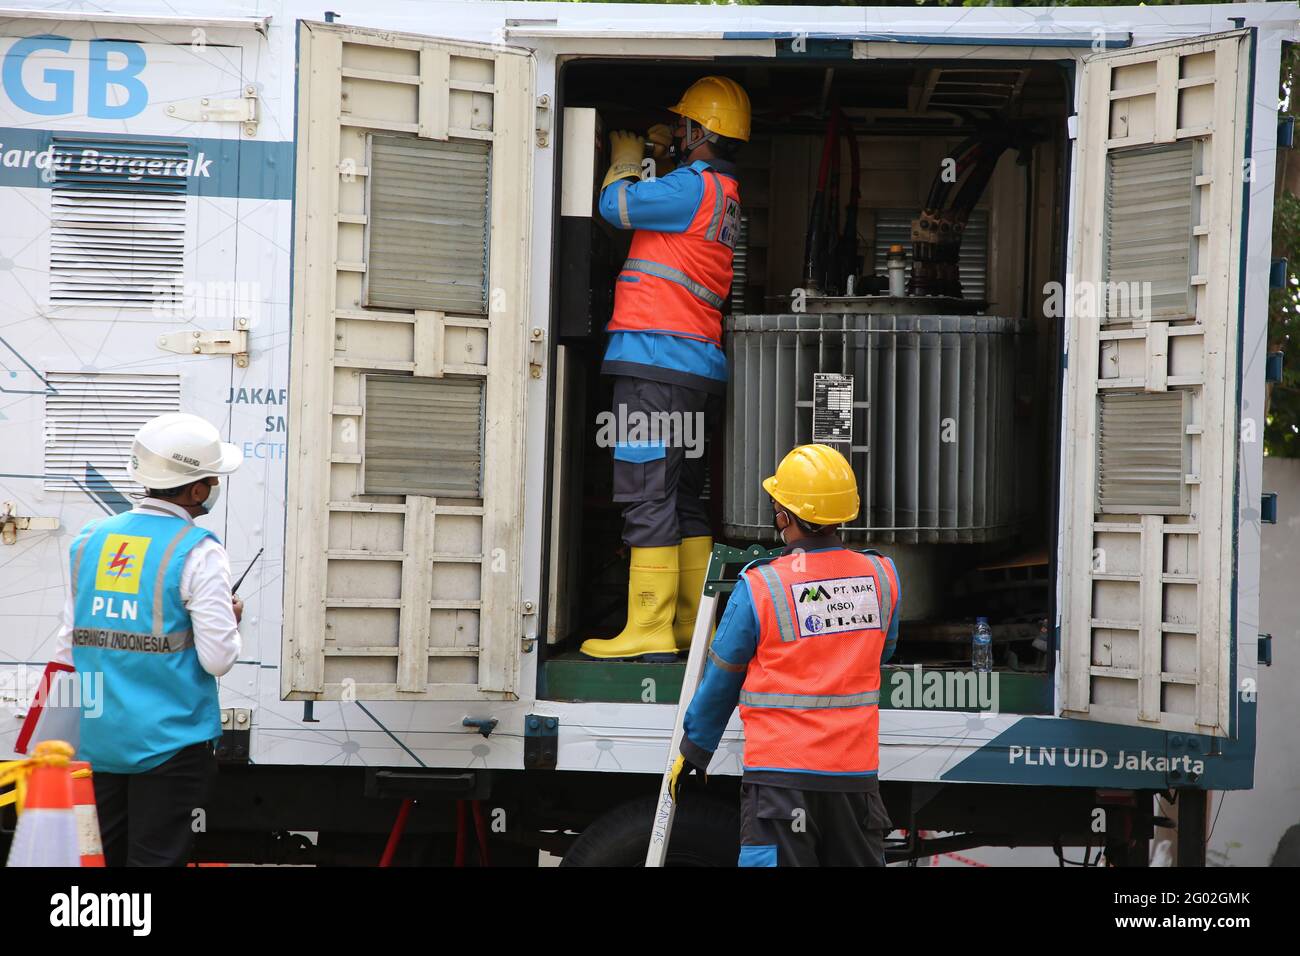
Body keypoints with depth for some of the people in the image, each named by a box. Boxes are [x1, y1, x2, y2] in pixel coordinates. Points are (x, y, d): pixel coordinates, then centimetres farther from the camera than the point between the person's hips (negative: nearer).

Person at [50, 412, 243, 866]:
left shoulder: (90, 540, 5)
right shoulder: (197, 552, -12)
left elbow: (67, 647, 9)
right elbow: (218, 659, -13)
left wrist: (58, 731, 22)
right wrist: (231, 620, 8)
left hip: (95, 739, 5)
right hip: (169, 740, -5)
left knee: (97, 858, 14)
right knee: (157, 858, 1)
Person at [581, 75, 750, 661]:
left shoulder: (695, 188, -11)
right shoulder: (729, 196, 17)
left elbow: (617, 206, -5)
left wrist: (626, 159, 13)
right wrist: (662, 153, 26)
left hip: (656, 359, -10)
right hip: (699, 367, 10)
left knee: (647, 498, -9)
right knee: (685, 500, 13)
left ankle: (649, 631, -10)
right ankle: (694, 628, 15)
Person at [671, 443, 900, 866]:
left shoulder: (759, 588, -11)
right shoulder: (882, 578, 1)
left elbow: (721, 681, 1)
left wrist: (693, 751, 16)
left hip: (783, 773, -4)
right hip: (857, 773, 4)